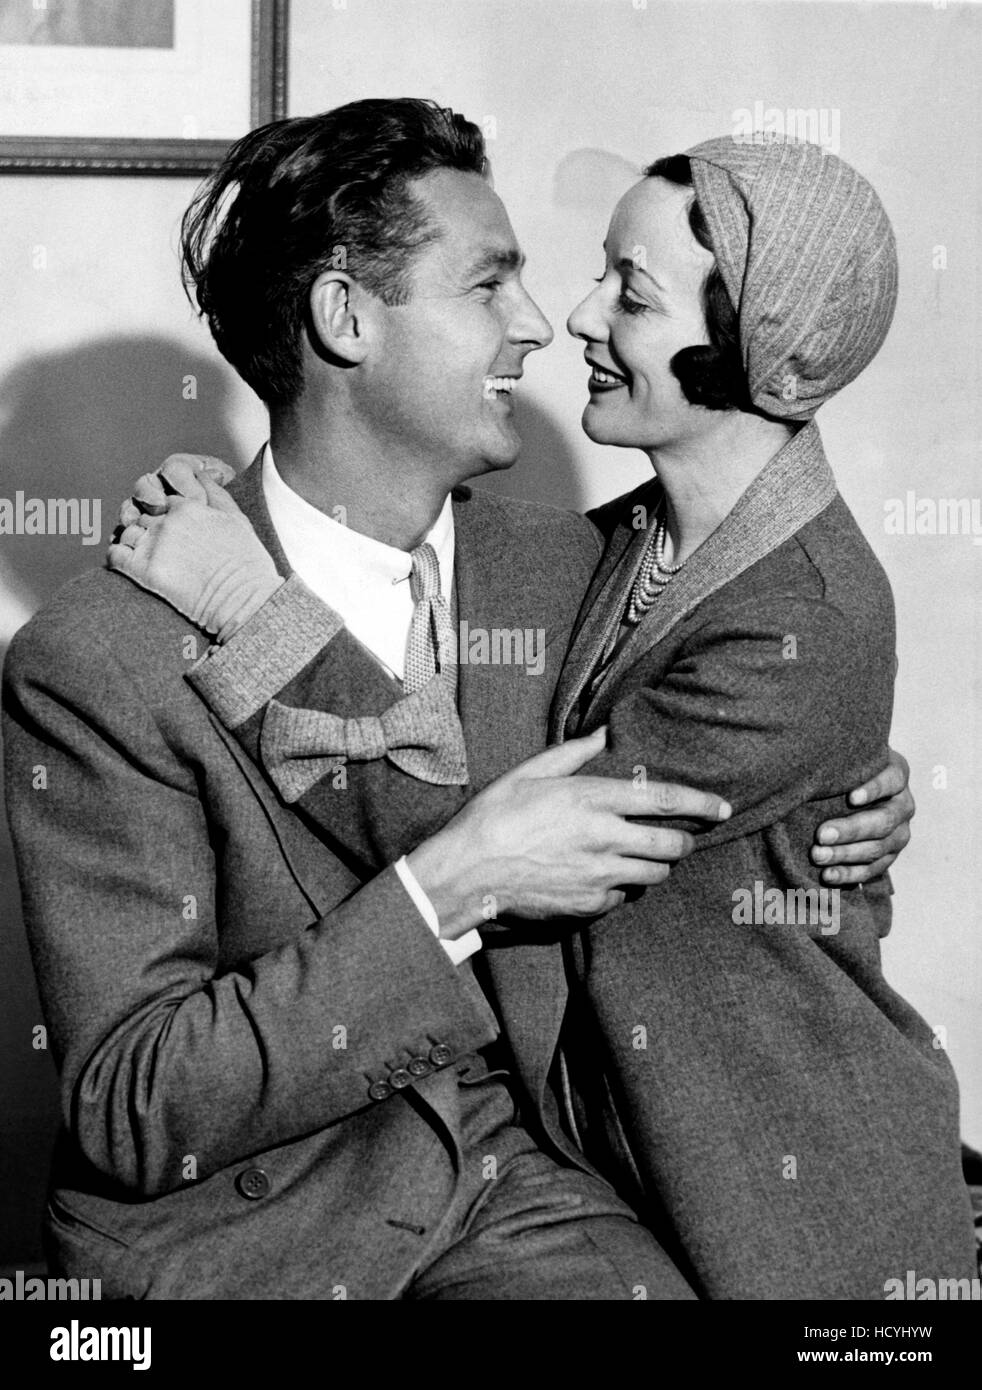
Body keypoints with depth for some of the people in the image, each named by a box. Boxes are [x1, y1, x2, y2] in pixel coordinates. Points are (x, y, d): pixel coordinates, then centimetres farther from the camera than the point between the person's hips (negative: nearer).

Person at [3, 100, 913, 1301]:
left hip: (513, 1173, 4)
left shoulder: (565, 569, 2)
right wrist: (446, 889, -26)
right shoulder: (96, 666, -15)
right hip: (234, 1226, -3)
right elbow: (133, 1112, -17)